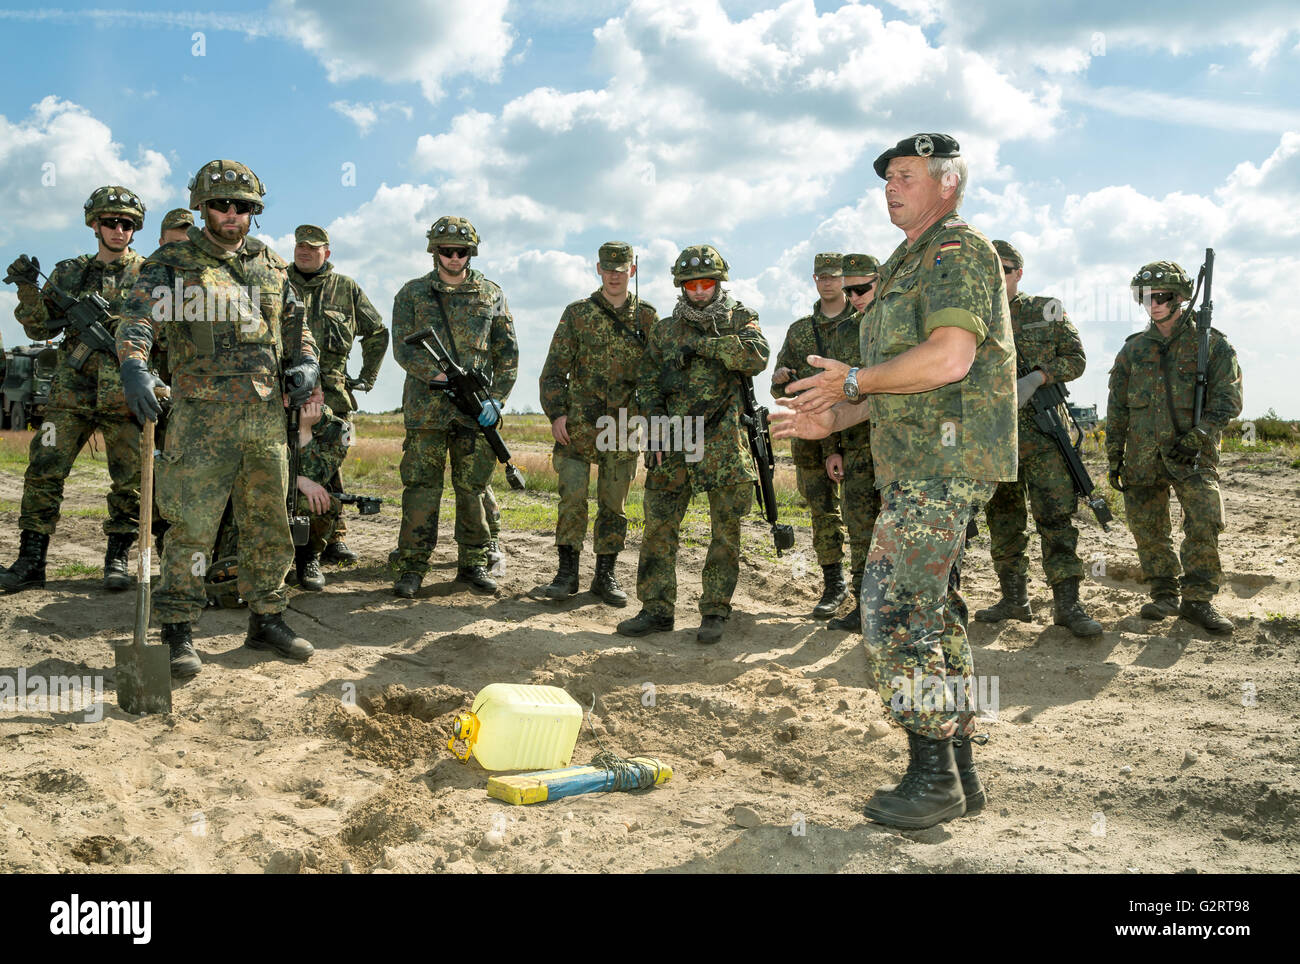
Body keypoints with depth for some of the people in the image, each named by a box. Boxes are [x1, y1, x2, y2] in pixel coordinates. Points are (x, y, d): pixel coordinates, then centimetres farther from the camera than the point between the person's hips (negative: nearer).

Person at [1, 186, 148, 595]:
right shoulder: (69, 273, 13)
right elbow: (41, 328, 11)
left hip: (123, 395, -2)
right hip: (71, 392, 2)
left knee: (131, 480, 1)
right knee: (43, 473, -2)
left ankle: (118, 559, 14)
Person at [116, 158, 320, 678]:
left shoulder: (272, 265, 15)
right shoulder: (171, 262, 1)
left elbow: (296, 324, 25)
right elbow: (138, 318, -13)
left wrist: (306, 362, 4)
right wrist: (134, 366, -33)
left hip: (266, 414, 5)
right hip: (202, 413, -5)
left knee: (268, 521, 10)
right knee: (192, 523, -6)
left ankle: (266, 619, 23)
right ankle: (178, 632, 5)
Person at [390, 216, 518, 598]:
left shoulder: (492, 294, 10)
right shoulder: (412, 294, 6)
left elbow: (507, 353, 9)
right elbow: (403, 348, -3)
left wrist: (496, 398, -4)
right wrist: (442, 374, -18)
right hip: (426, 407, -1)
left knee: (472, 488, 6)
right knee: (421, 487, -1)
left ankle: (473, 564, 15)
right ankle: (411, 567, 4)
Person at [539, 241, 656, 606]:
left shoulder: (647, 318, 8)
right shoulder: (577, 313, 4)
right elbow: (555, 368, 3)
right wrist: (556, 412, -8)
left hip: (624, 426, 1)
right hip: (578, 425, -1)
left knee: (614, 503, 6)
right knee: (572, 497, -5)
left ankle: (605, 575, 15)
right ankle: (567, 572, 6)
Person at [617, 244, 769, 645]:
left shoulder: (740, 320, 6)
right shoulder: (664, 329, 14)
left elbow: (758, 355, -15)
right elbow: (648, 385, 14)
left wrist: (701, 345, -14)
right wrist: (656, 428, 1)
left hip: (725, 444, -2)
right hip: (673, 445, 2)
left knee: (726, 532, 2)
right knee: (659, 526, 0)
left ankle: (715, 612, 13)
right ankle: (656, 609, 10)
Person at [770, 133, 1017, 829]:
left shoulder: (958, 250, -8)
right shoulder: (909, 263, 24)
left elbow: (949, 358, -23)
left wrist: (854, 381, -14)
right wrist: (833, 419, 19)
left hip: (942, 463, -10)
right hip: (920, 465, 11)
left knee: (896, 610, -12)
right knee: (933, 616, 11)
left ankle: (932, 776, -4)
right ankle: (957, 775, 18)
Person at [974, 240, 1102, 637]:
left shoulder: (1047, 310, 7)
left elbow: (1076, 358, 3)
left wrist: (1037, 377, -14)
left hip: (1043, 431, -2)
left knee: (1056, 516, -9)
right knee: (1003, 522, 7)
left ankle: (1067, 603, -6)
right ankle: (1014, 599, 17)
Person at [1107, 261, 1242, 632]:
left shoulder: (1211, 344, 2)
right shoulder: (1134, 349, 12)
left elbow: (1228, 398, -4)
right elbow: (1117, 408, 14)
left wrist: (1199, 435, -18)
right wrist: (1113, 456, 10)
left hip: (1192, 453, -3)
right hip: (1142, 455, 3)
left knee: (1205, 520, -17)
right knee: (1147, 528, 4)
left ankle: (1198, 599, -7)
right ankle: (1164, 595, 19)